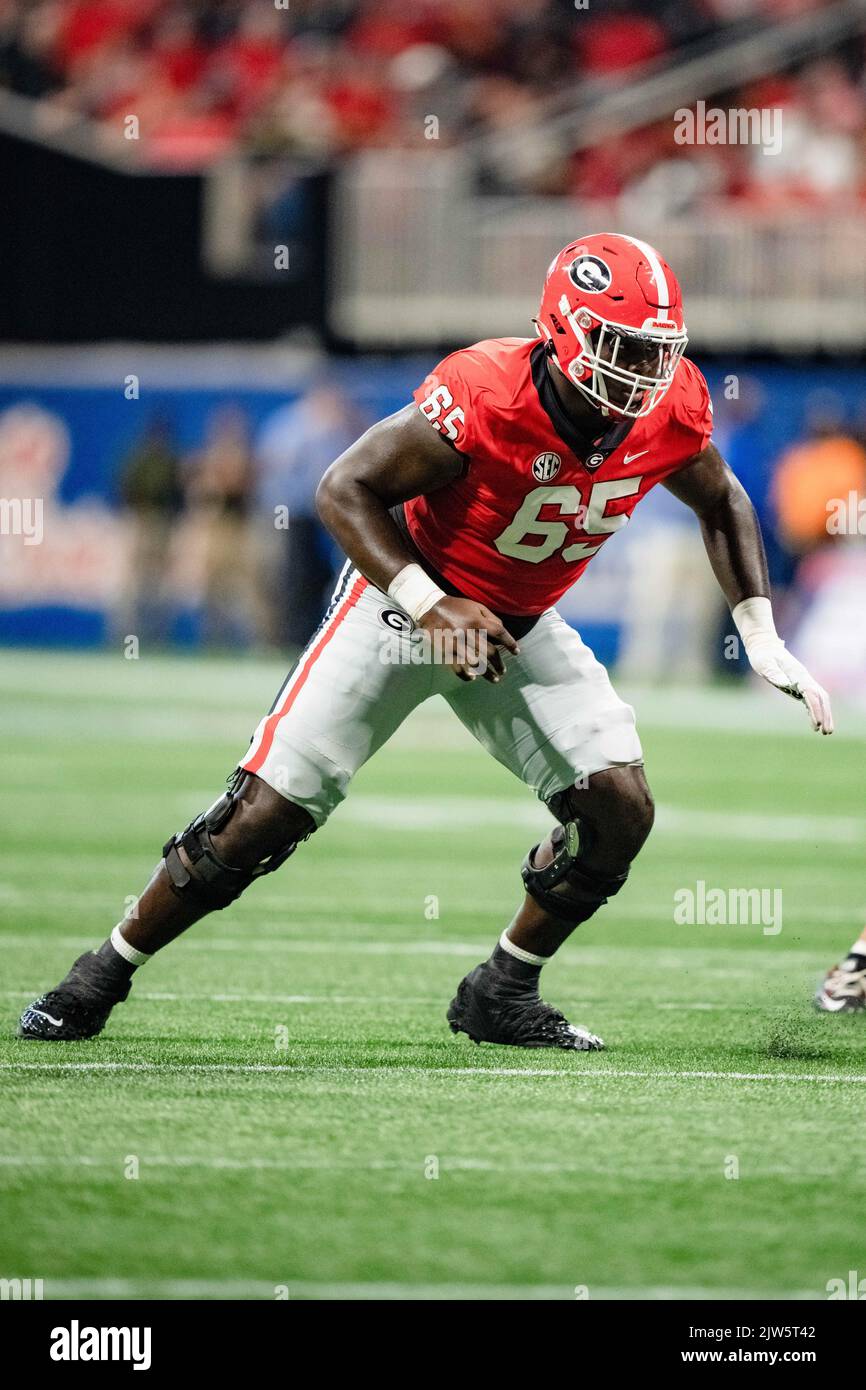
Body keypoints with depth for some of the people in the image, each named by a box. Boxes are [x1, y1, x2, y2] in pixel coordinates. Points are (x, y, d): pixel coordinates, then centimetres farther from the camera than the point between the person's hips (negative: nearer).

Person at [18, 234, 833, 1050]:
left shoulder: (670, 409, -16)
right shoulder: (484, 399, -33)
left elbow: (720, 503, 7)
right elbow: (346, 491, -24)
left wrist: (762, 638, 0)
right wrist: (431, 607, -32)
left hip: (517, 628, 5)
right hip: (403, 597, -5)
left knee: (620, 809, -8)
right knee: (268, 814, -9)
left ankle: (502, 996, 10)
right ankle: (98, 979, 7)